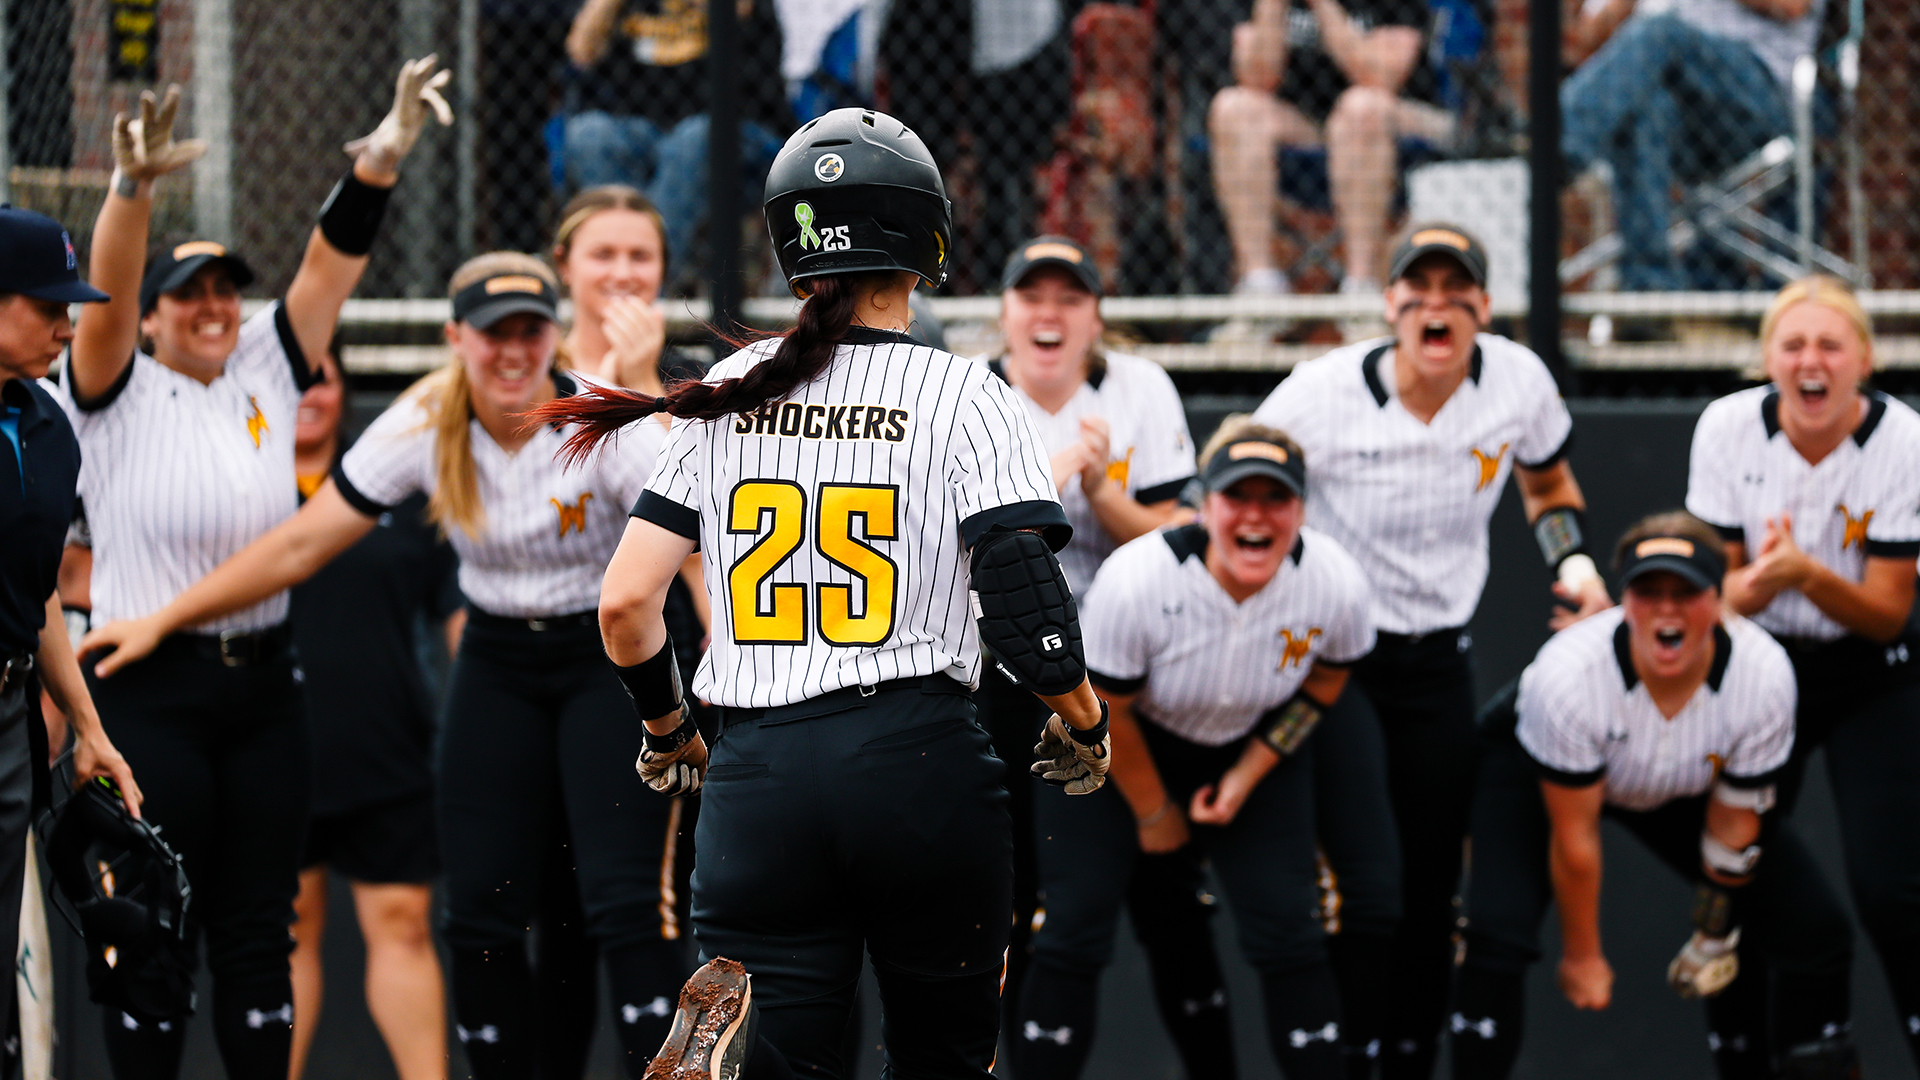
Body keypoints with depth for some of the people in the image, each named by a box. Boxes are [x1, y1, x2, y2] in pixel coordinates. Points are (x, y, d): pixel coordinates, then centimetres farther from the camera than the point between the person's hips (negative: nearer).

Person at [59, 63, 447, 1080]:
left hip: (260, 682, 4)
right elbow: (108, 288, -19)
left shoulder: (266, 371, 10)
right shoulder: (118, 392, -1)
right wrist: (133, 187, -38)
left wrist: (383, 155, -15)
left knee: (257, 928, 8)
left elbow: (333, 263, 0)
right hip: (149, 689, -4)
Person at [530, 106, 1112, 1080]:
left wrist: (666, 731, 24)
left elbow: (624, 604, 7)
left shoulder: (725, 396, 9)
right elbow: (1024, 596, -11)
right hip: (919, 760, -2)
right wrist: (1082, 723, 7)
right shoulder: (962, 396, -2)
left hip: (757, 771, 2)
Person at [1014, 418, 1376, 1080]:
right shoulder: (1136, 581, -35)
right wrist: (1153, 813, -5)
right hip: (1114, 750, -2)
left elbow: (1325, 680, -2)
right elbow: (1106, 711, -18)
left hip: (1251, 746, 2)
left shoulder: (1336, 585, -25)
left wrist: (1248, 776, -6)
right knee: (1074, 929, -8)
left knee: (1288, 928, -5)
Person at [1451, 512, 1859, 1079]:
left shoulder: (1764, 675, -31)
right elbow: (1574, 837, -24)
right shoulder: (1568, 674, -38)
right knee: (1497, 929, -27)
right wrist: (1582, 955, -13)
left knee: (1816, 930, -4)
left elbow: (1732, 827, -16)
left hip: (1686, 786, 3)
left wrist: (1713, 936, -4)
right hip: (1535, 772, -3)